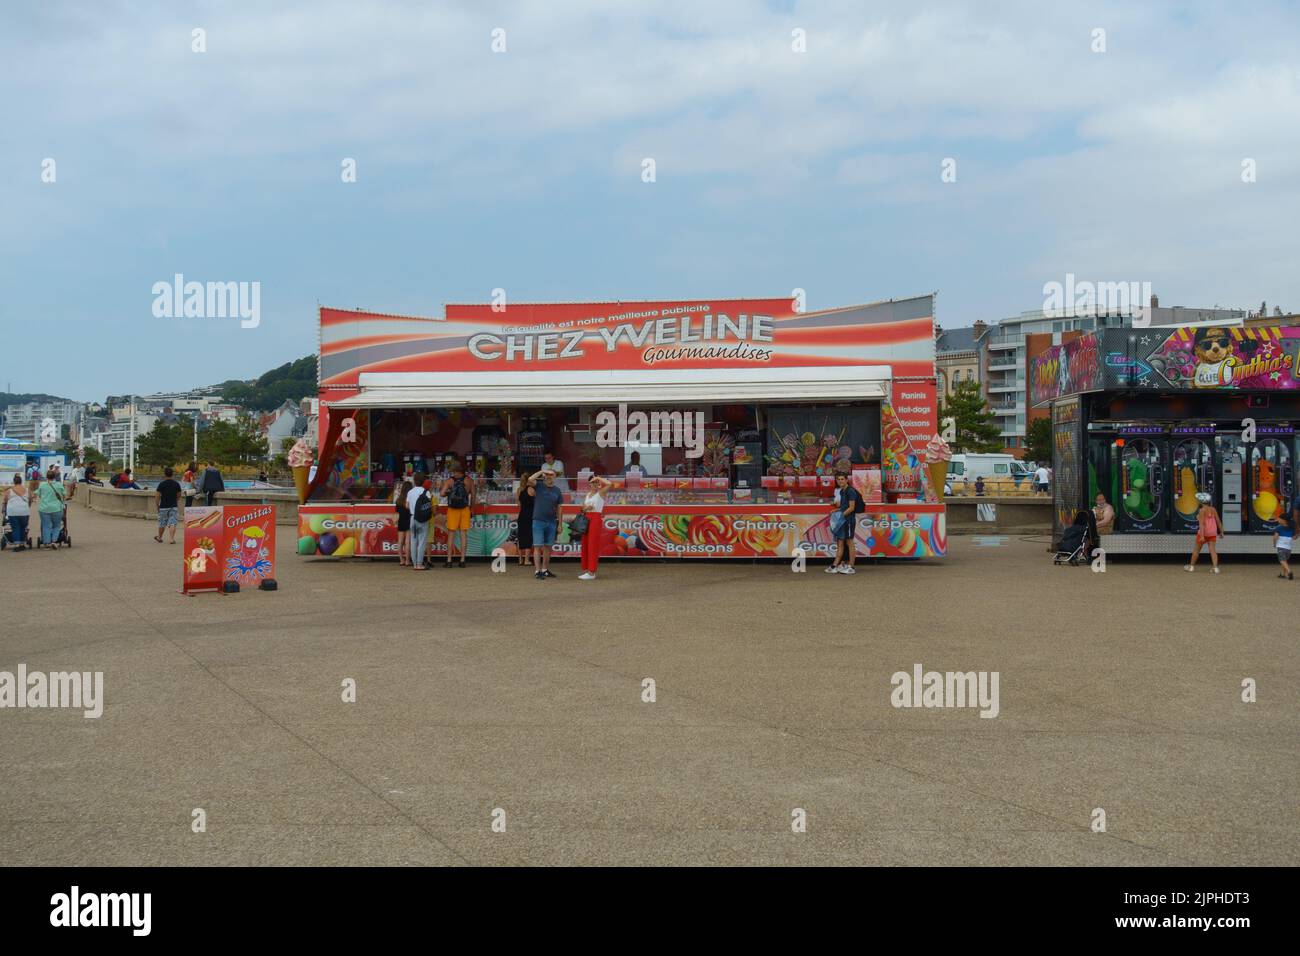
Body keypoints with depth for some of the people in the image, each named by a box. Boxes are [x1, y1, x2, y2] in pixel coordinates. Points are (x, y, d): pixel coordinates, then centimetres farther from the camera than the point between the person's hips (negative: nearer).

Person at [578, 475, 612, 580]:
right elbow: (583, 507, 20)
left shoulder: (601, 493, -2)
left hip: (596, 519, -7)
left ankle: (591, 572, -6)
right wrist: (586, 508, -2)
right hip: (587, 519, 7)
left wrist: (598, 478, -9)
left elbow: (609, 483, -20)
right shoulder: (588, 494, 17)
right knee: (585, 545, 7)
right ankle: (586, 570, 14)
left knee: (593, 545, -7)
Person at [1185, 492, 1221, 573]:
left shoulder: (1202, 510, -15)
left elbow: (1201, 523, -22)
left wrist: (1202, 536, -26)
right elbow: (1218, 521, 4)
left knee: (1197, 549, 11)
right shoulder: (1213, 509, 2)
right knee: (1212, 549, -1)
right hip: (1212, 532, 5)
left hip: (1203, 532, -5)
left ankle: (1191, 566, 24)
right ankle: (1216, 568, -14)